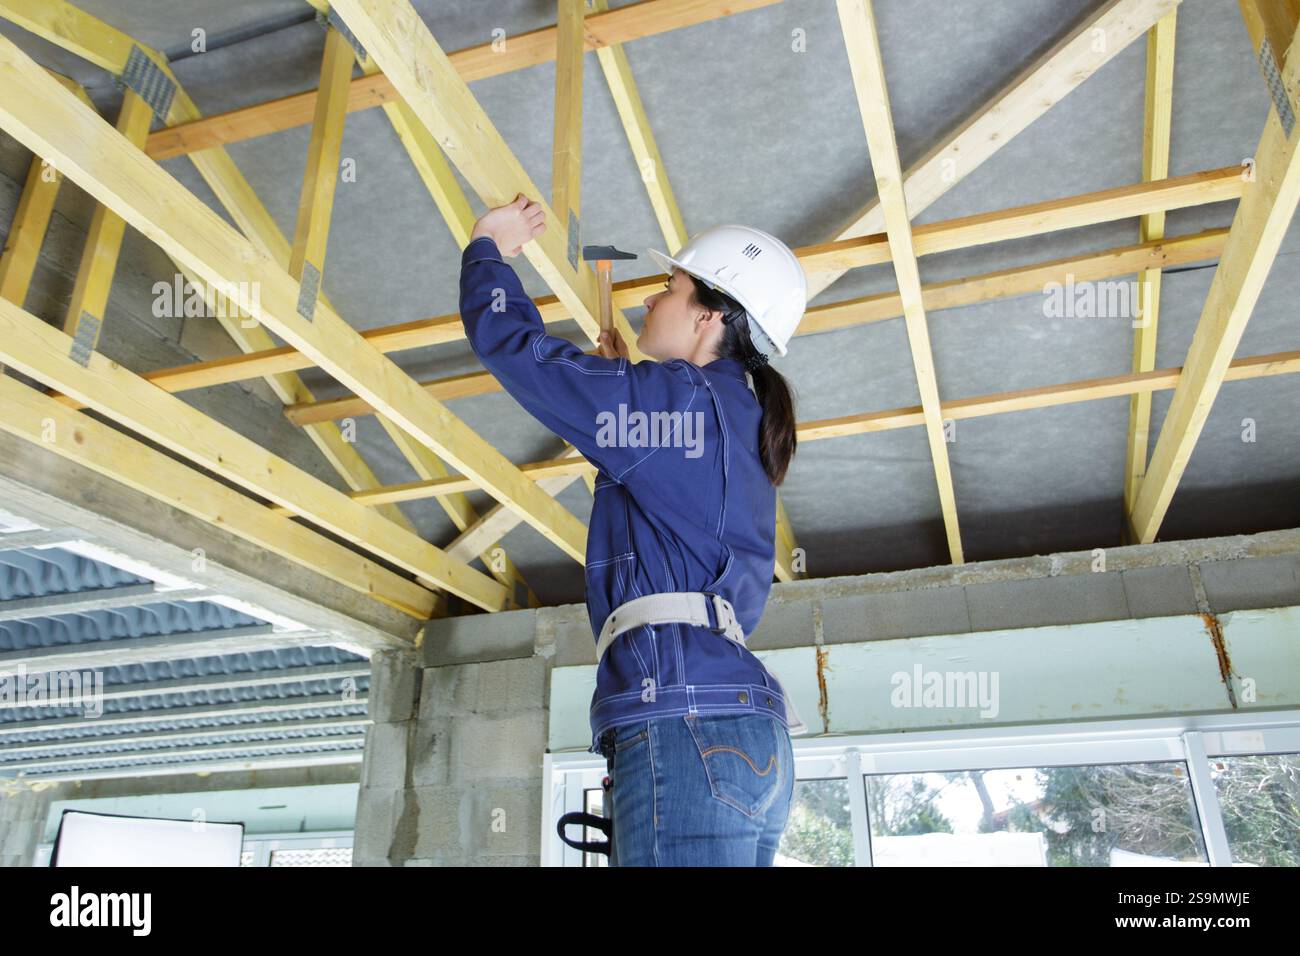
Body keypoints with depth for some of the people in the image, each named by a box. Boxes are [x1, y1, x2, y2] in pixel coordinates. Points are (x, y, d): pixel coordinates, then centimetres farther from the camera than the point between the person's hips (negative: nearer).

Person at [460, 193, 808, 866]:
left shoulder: (677, 395, -3)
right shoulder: (741, 419, 23)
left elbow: (511, 341, 1)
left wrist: (488, 247, 20)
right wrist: (626, 378, 43)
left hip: (686, 720, -10)